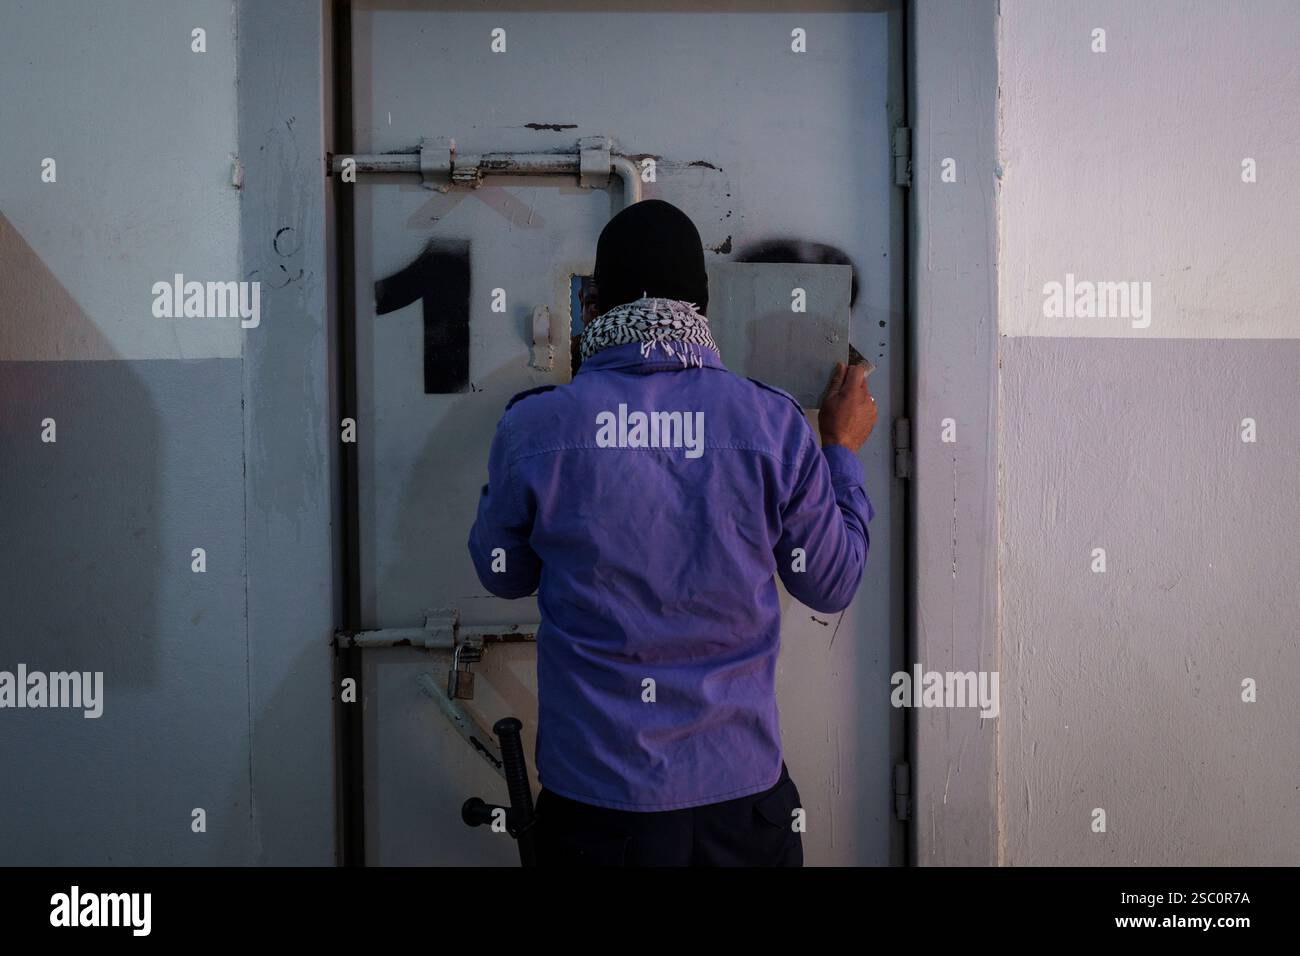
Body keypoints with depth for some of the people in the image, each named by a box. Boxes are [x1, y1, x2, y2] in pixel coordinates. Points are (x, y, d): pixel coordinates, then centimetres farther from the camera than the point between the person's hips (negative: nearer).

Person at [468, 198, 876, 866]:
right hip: (740, 795, 1)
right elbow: (831, 585, 3)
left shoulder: (532, 427, -10)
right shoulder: (775, 423, -9)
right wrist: (843, 449, 17)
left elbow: (503, 574, 6)